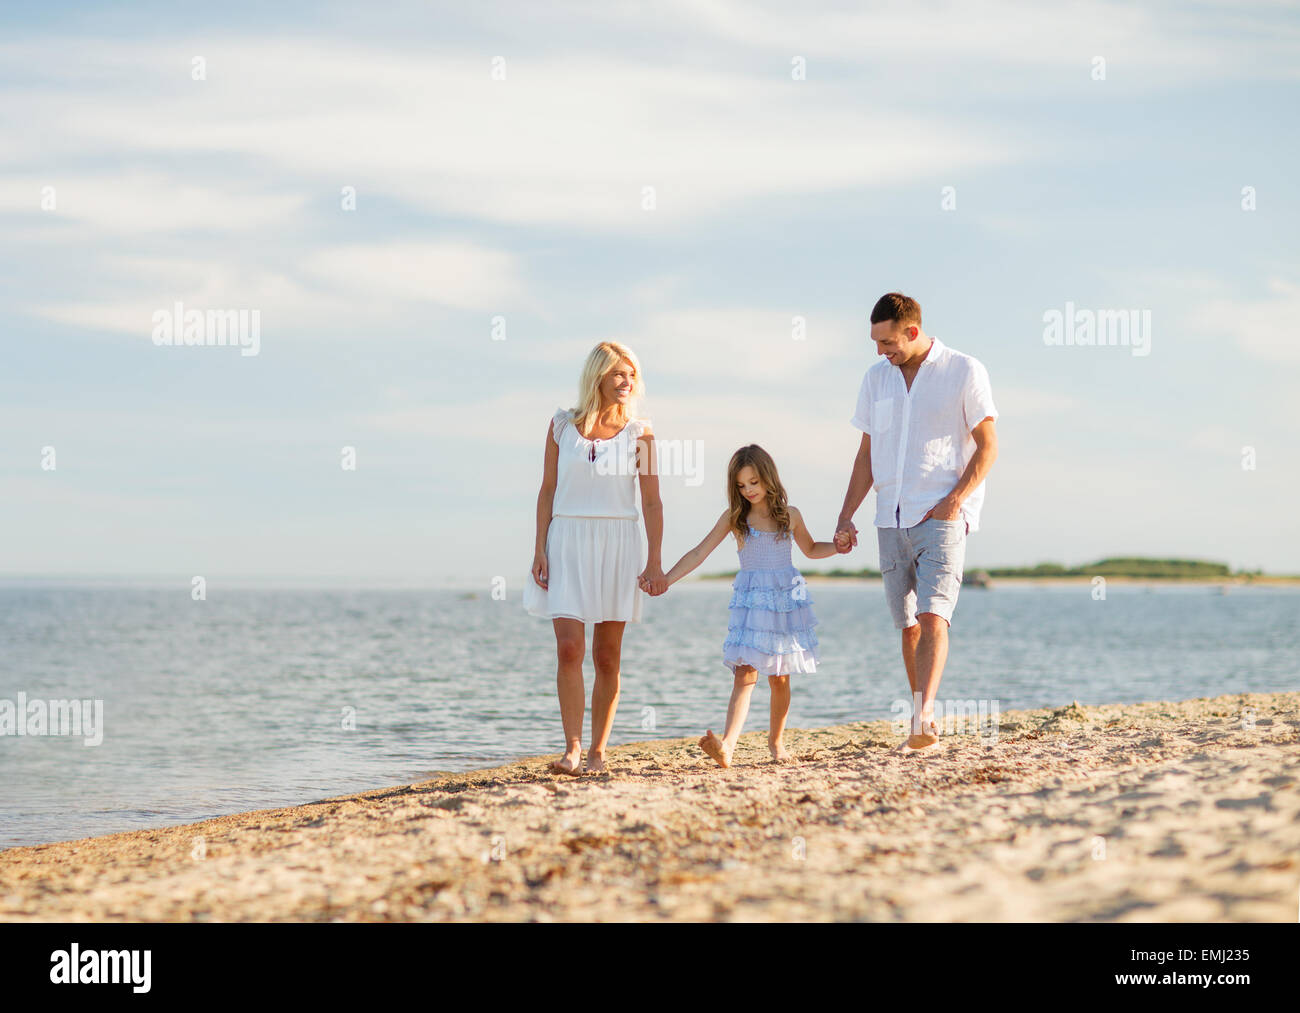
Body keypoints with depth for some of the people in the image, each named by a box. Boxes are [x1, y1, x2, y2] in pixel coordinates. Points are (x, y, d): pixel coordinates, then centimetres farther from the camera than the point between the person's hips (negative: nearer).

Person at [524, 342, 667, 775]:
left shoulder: (639, 433, 3)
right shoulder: (561, 425, 5)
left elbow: (652, 502, 2)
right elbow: (548, 491, 7)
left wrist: (655, 561, -6)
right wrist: (540, 550, 0)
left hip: (618, 544, 0)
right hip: (568, 543, 0)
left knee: (607, 656, 3)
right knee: (569, 648, -12)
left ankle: (597, 751, 11)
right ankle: (572, 747, -11)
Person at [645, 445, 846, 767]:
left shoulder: (789, 515, 6)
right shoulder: (734, 517, 3)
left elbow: (811, 549, 24)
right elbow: (699, 553, 3)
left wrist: (838, 547, 5)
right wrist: (665, 580, -4)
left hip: (786, 598, 2)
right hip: (750, 601, -1)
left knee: (779, 677, 7)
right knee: (745, 674, -16)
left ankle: (776, 741, 26)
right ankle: (727, 746, -30)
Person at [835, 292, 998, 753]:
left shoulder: (964, 371, -2)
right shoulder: (876, 378, 12)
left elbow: (987, 445, -3)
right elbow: (867, 454, 16)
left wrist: (955, 500, -15)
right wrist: (845, 517, 7)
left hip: (942, 516, -5)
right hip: (892, 520, 5)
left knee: (932, 616, -19)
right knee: (908, 626, 7)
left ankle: (924, 715, -28)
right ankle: (921, 730, 14)